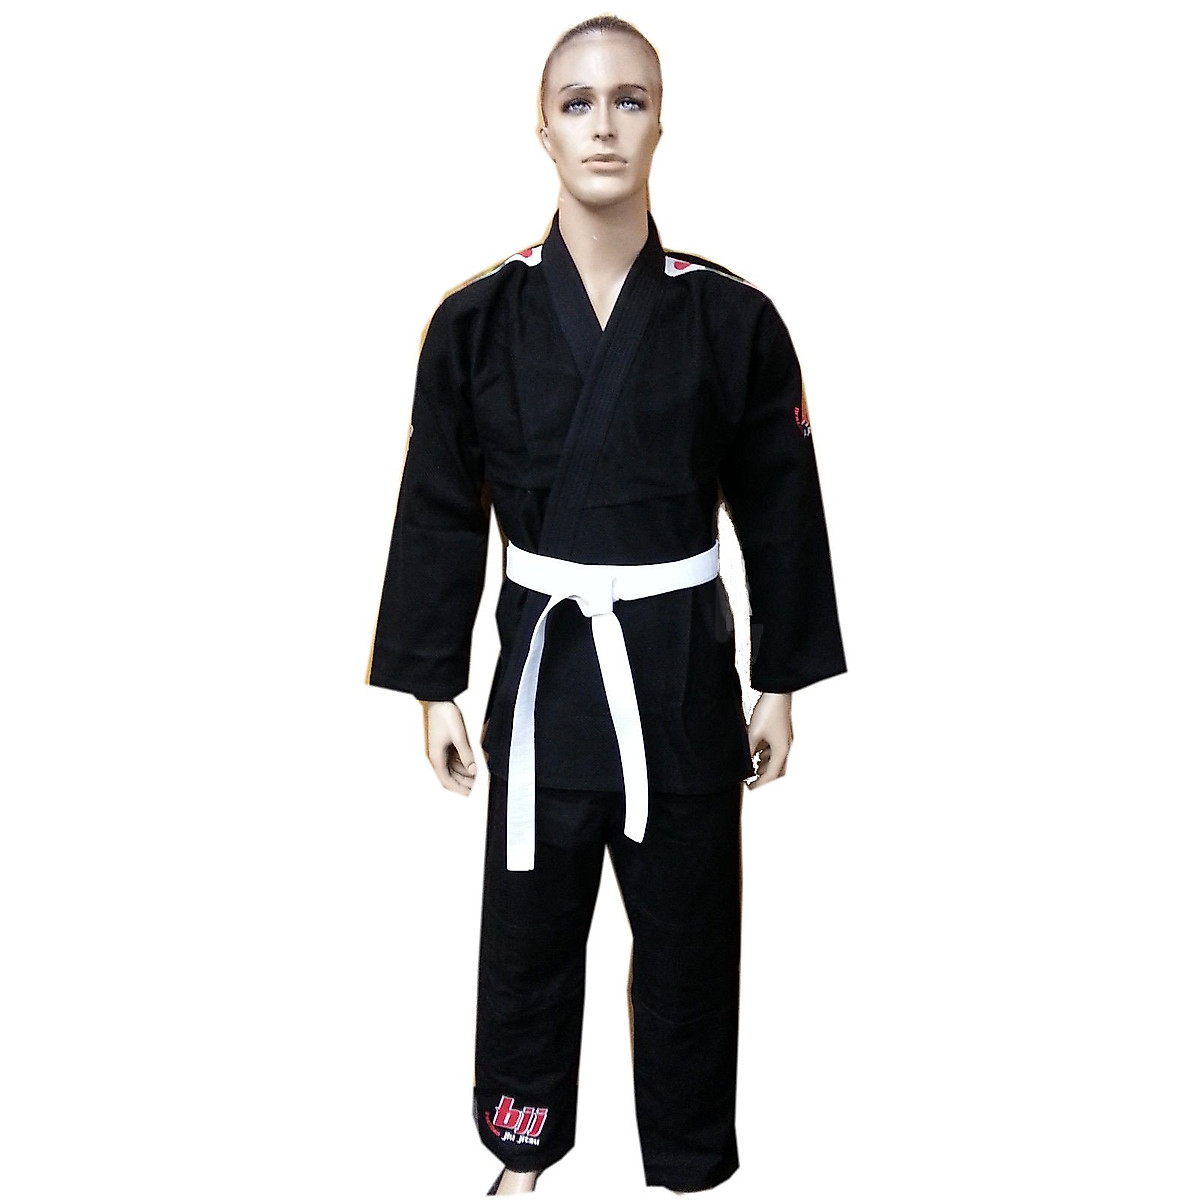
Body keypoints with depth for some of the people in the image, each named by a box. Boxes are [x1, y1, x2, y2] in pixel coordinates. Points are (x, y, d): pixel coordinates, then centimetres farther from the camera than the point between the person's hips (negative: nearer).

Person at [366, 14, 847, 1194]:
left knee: (687, 931, 12)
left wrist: (781, 683, 3)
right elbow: (440, 514, 1)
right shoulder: (479, 322, -4)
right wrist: (434, 688, 1)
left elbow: (781, 513, 2)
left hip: (686, 668, 0)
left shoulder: (731, 320, -5)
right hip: (544, 662, 0)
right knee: (531, 924, 13)